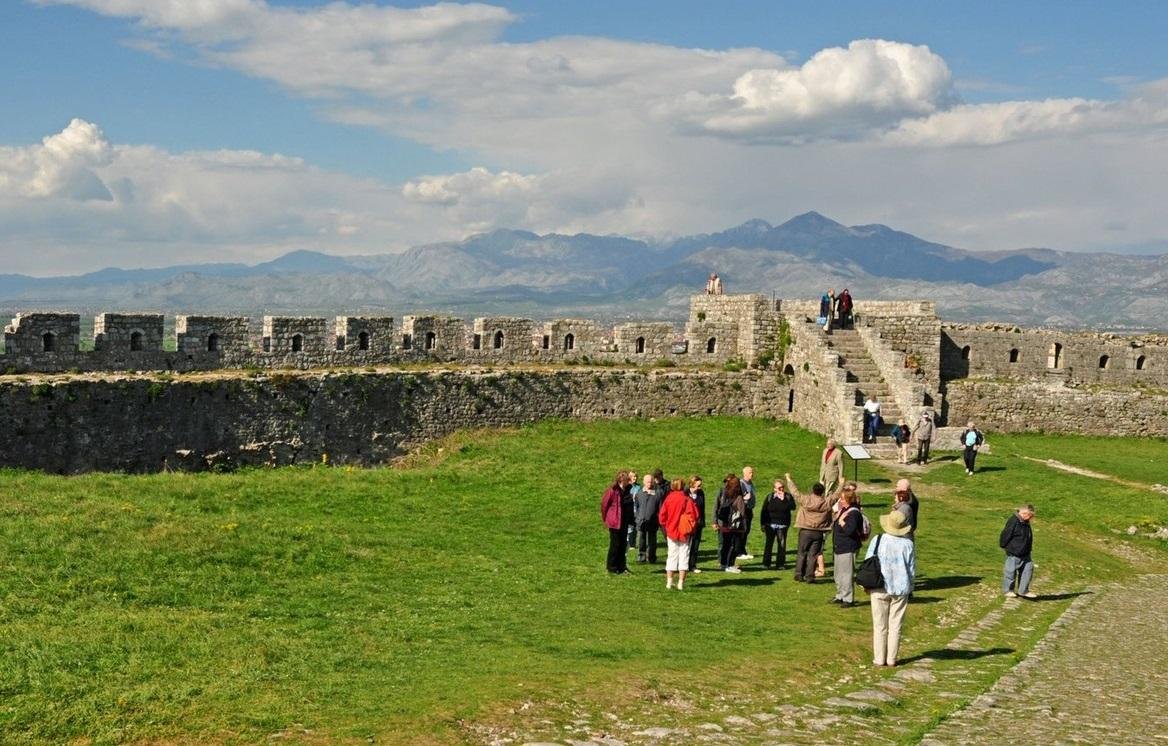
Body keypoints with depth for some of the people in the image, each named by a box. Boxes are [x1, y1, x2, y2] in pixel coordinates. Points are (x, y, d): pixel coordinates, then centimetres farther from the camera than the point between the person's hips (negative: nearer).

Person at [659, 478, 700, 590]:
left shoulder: (668, 499, -5)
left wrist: (665, 527, 12)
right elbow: (694, 516, -11)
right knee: (683, 555, 5)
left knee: (671, 556, 13)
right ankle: (681, 582, 2)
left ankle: (669, 581, 12)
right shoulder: (687, 500, -11)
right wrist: (691, 527, 7)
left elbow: (662, 516, -3)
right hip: (684, 532, -2)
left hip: (671, 531, 2)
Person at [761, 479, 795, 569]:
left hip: (782, 525, 0)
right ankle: (766, 563, 10)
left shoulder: (788, 497, 3)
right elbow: (764, 511, 4)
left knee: (782, 544, 0)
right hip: (770, 524, 0)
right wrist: (763, 524, 0)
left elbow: (792, 506, -15)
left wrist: (783, 499, -18)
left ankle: (780, 563, 8)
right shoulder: (770, 497, 5)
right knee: (769, 543, 3)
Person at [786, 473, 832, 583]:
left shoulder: (805, 500, -9)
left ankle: (799, 575, 7)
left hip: (805, 531, -1)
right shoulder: (827, 502, -5)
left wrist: (789, 479, 14)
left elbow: (795, 492, 0)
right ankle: (809, 576, 3)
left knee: (801, 553, 9)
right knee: (812, 555, 5)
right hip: (819, 533, 1)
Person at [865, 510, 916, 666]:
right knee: (896, 626, 9)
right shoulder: (908, 545, -6)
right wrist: (909, 588, 15)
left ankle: (879, 659, 11)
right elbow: (912, 569, 1)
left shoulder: (878, 541, -8)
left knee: (880, 625, 8)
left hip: (880, 589, 0)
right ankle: (891, 659, 11)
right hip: (901, 589, 1)